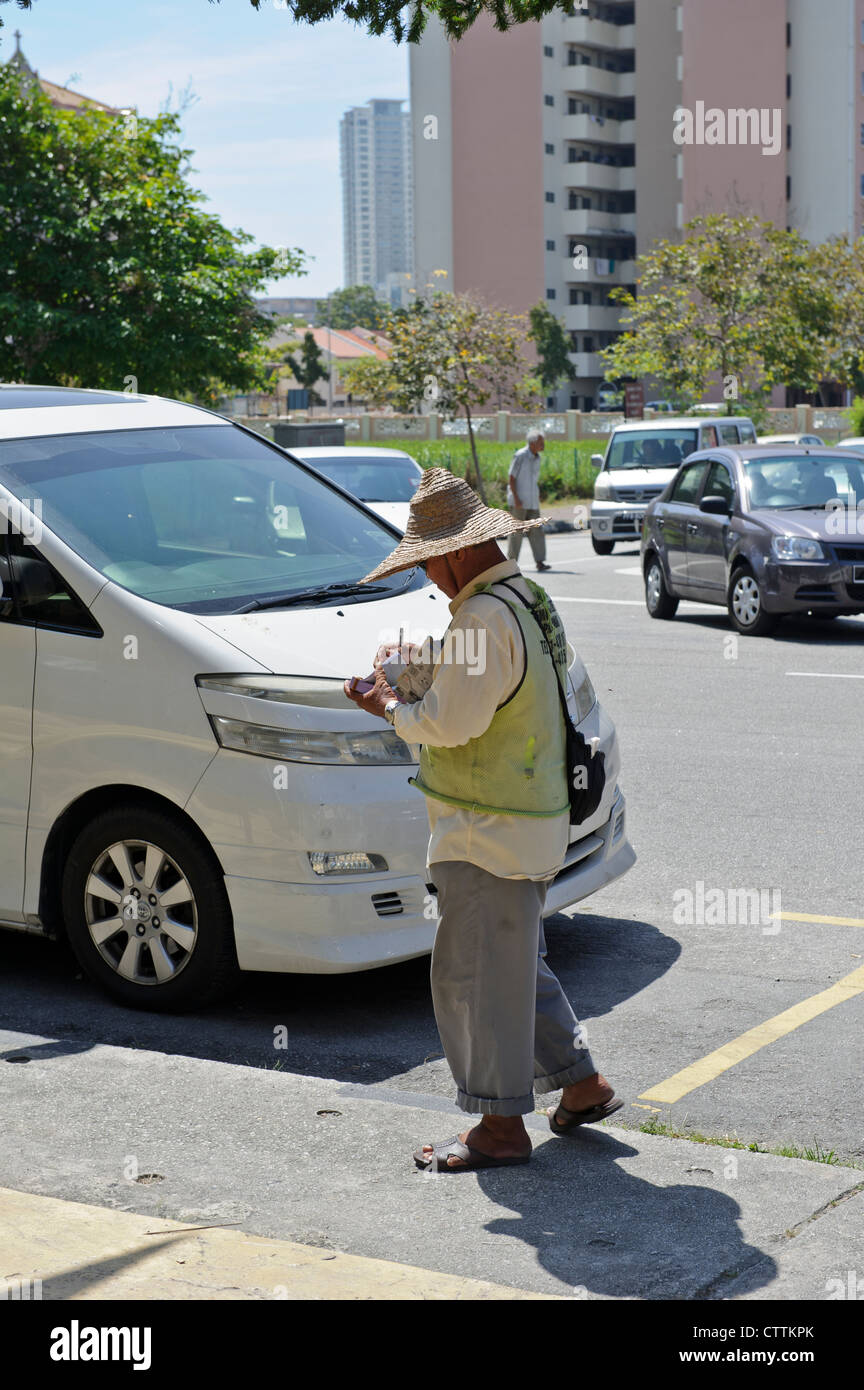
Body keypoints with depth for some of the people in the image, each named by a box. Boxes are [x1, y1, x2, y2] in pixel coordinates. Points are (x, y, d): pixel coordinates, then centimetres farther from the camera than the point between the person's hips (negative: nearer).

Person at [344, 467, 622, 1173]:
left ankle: (500, 1126, 8)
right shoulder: (528, 598, 10)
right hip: (528, 824, 10)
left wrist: (388, 705, -7)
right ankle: (582, 1085, 28)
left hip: (489, 834, -10)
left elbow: (450, 723, -24)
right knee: (519, 966, 21)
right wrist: (422, 681, 11)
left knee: (476, 974, -1)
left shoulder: (485, 618, -22)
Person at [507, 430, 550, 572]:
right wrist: (516, 498, -19)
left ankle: (540, 561, -4)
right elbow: (511, 478, -12)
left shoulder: (537, 457, 10)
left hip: (532, 502, 6)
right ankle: (511, 561, 8)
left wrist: (538, 498, 18)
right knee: (517, 531, -1)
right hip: (519, 501, -6)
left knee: (536, 531, -1)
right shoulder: (520, 456, -12)